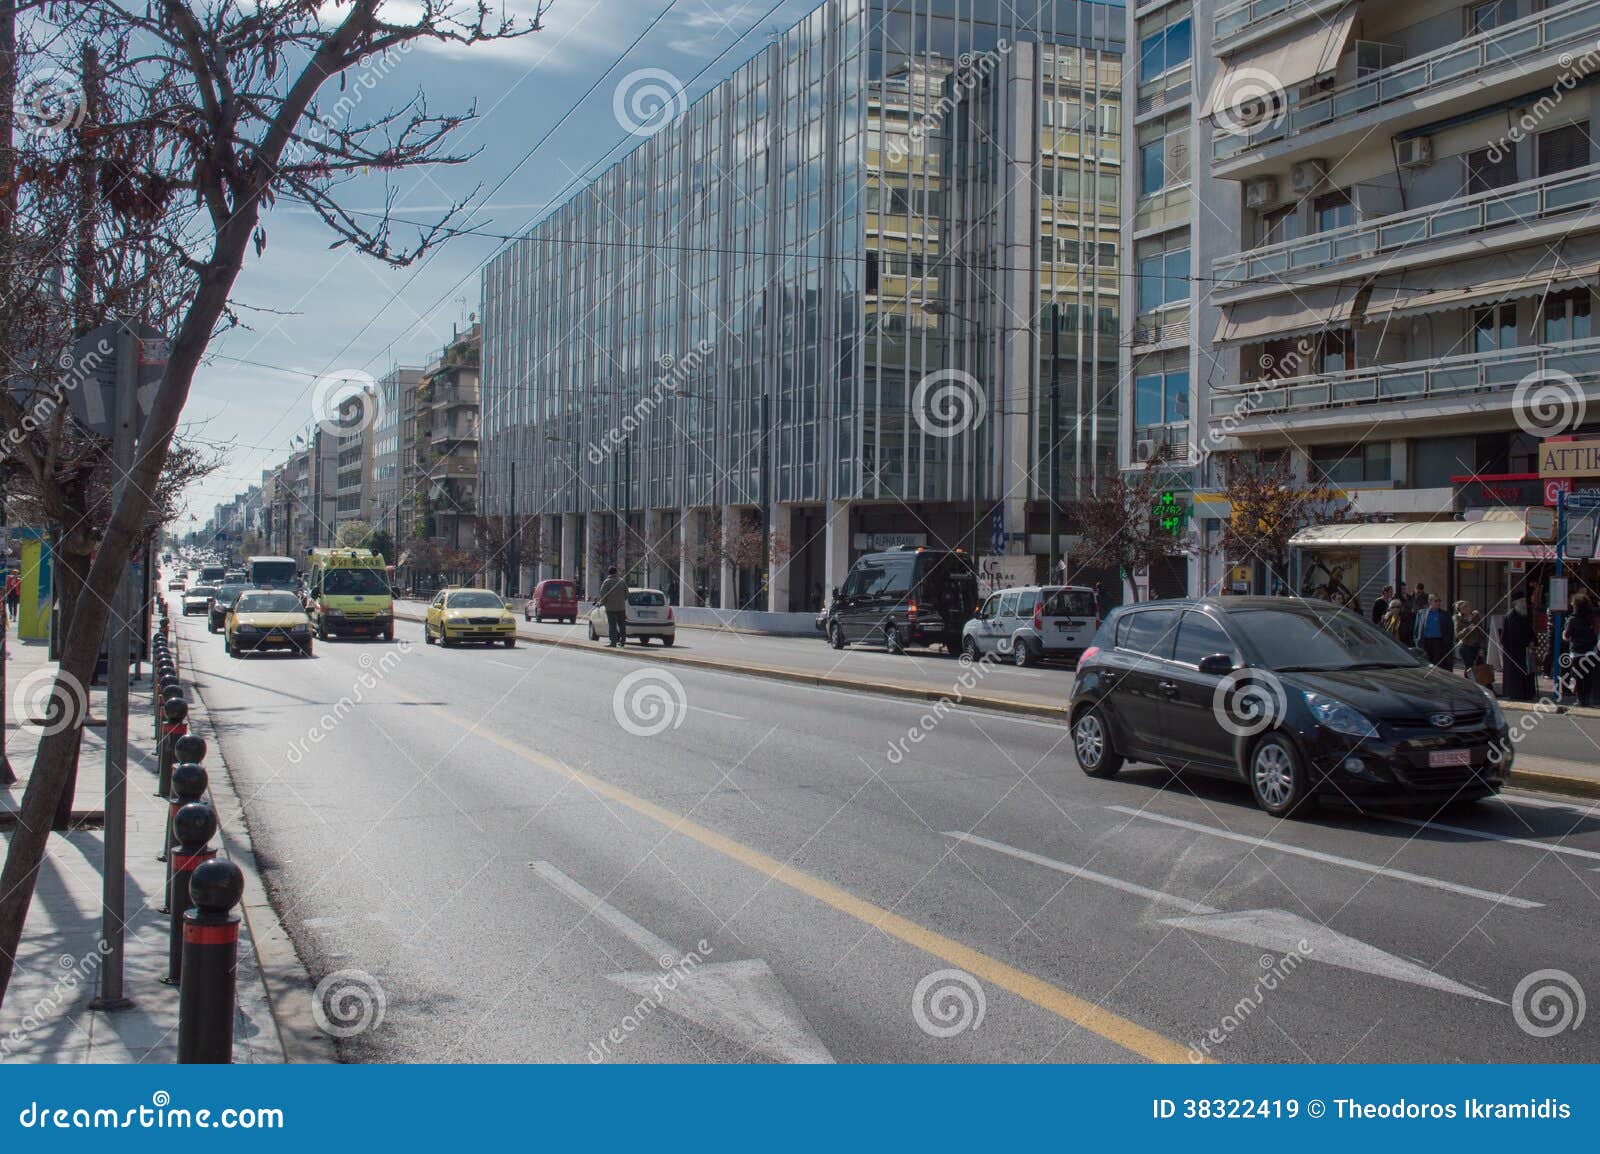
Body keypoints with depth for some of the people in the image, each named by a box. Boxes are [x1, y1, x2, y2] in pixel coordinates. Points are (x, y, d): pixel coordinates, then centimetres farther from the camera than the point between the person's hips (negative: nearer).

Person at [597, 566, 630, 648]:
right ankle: (622, 641, 12)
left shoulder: (606, 582, -8)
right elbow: (626, 594, 8)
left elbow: (602, 595, -12)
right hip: (621, 607, 3)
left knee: (612, 625, -1)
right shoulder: (622, 581, 4)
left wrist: (602, 602, 6)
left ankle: (613, 642, -4)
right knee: (621, 625, 11)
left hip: (610, 607, -3)